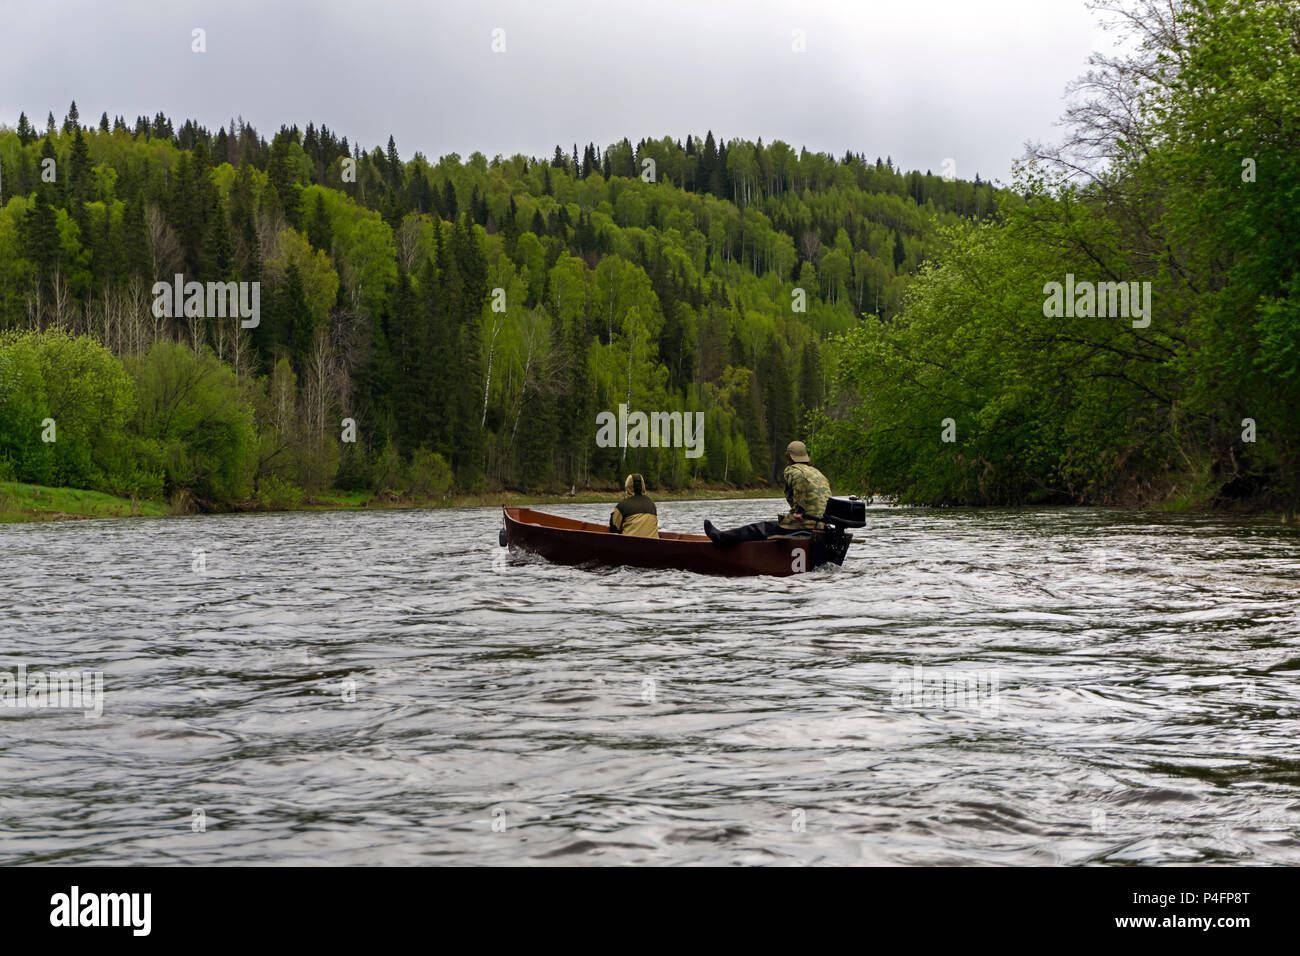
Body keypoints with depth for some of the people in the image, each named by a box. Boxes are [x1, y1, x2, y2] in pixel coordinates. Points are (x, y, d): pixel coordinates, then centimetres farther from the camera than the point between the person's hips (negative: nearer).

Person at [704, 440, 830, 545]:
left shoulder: (792, 470, -4)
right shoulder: (818, 473, 23)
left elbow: (801, 477, -27)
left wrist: (799, 510, -22)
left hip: (803, 525, -8)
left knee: (760, 529, 8)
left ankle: (720, 537, 19)